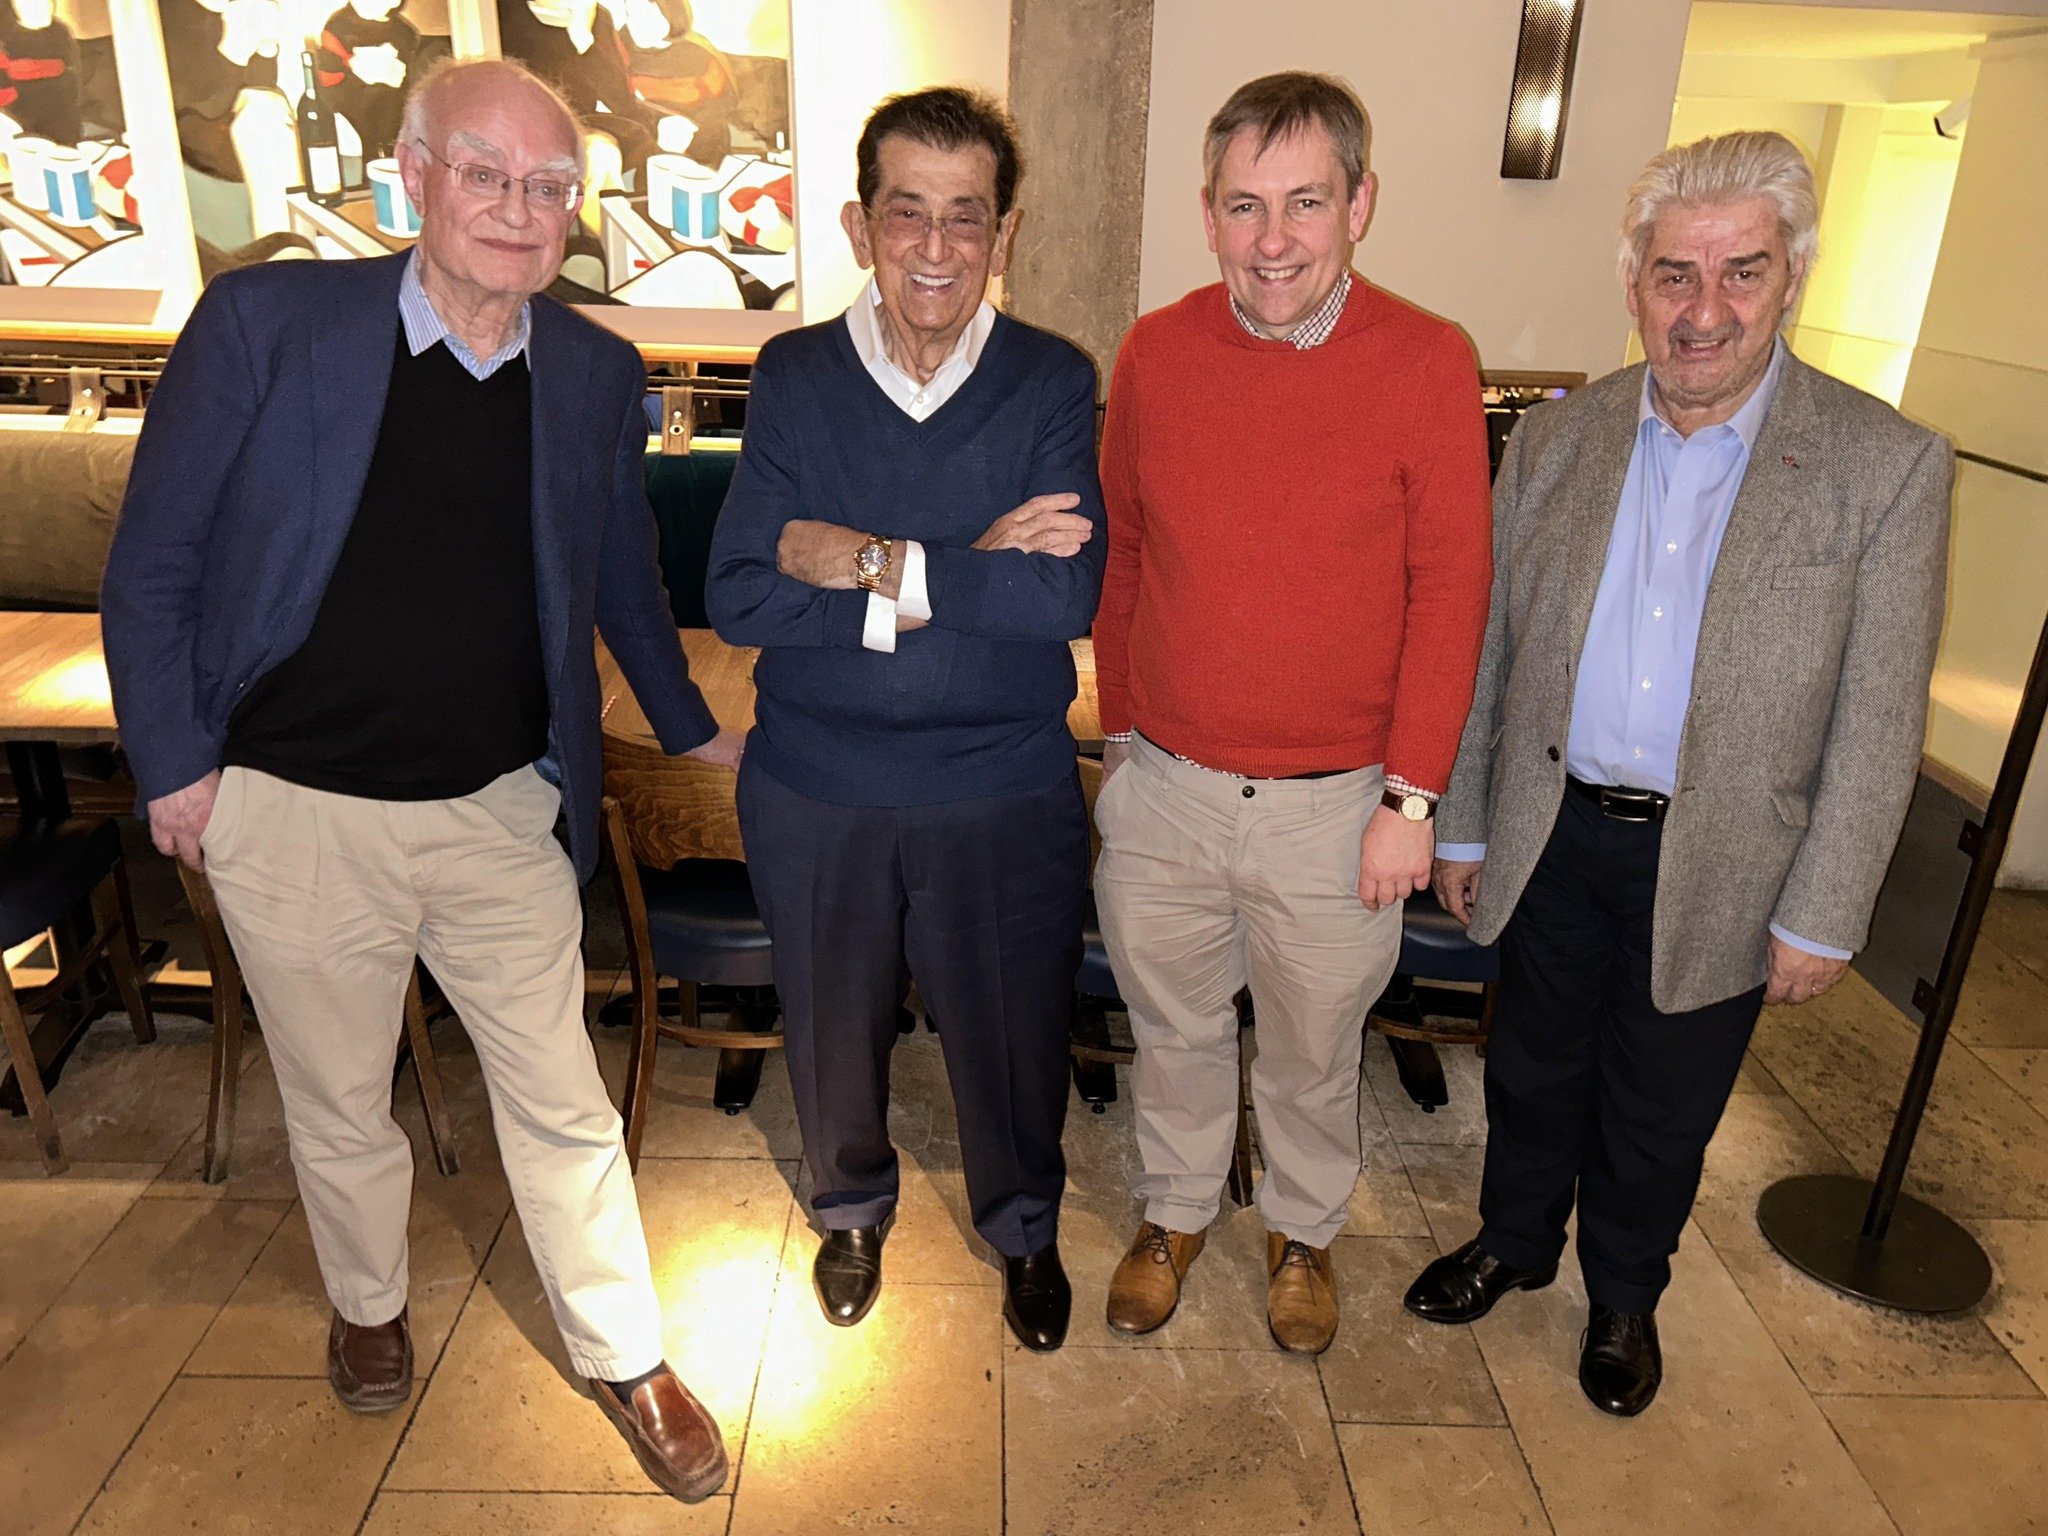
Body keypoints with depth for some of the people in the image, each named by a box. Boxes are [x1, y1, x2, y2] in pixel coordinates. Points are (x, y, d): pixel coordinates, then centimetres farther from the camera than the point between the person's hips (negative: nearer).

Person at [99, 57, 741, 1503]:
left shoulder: (596, 374, 0)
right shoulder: (264, 321, -9)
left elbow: (621, 575, 13)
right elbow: (153, 568, -3)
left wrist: (692, 726, 19)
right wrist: (172, 760, -5)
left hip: (503, 813, 2)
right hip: (294, 812, -1)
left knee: (564, 1107, 9)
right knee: (338, 1107, 19)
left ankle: (629, 1364, 29)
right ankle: (370, 1305, 48)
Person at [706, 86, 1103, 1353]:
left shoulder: (1054, 384, -6)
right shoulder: (794, 377, -3)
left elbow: (1066, 598, -20)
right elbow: (738, 598, -14)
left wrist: (862, 562, -21)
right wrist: (969, 573, -21)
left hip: (1004, 794, -1)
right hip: (816, 791, 2)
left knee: (1013, 1033, 16)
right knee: (834, 1029, 21)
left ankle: (1026, 1227, 47)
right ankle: (853, 1206, 52)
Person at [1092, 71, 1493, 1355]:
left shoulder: (1429, 363, -10)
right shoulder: (1155, 353, -3)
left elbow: (1451, 589, -8)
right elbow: (1120, 556, 6)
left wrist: (1413, 796, -10)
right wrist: (1120, 727, 11)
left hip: (1336, 803, -2)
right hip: (1163, 788, 2)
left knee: (1316, 1044, 18)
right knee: (1174, 1028, 20)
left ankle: (1304, 1228, 46)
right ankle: (1177, 1212, 46)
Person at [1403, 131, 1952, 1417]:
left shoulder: (1887, 467, -10)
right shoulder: (1556, 439, -2)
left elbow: (1878, 723, -8)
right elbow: (1490, 647, 3)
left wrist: (1823, 916, -8)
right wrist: (1461, 825, 5)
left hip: (1717, 865, -2)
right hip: (1553, 836, 2)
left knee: (1659, 1112, 17)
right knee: (1534, 1068, 21)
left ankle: (1625, 1295, 44)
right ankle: (1514, 1240, 46)